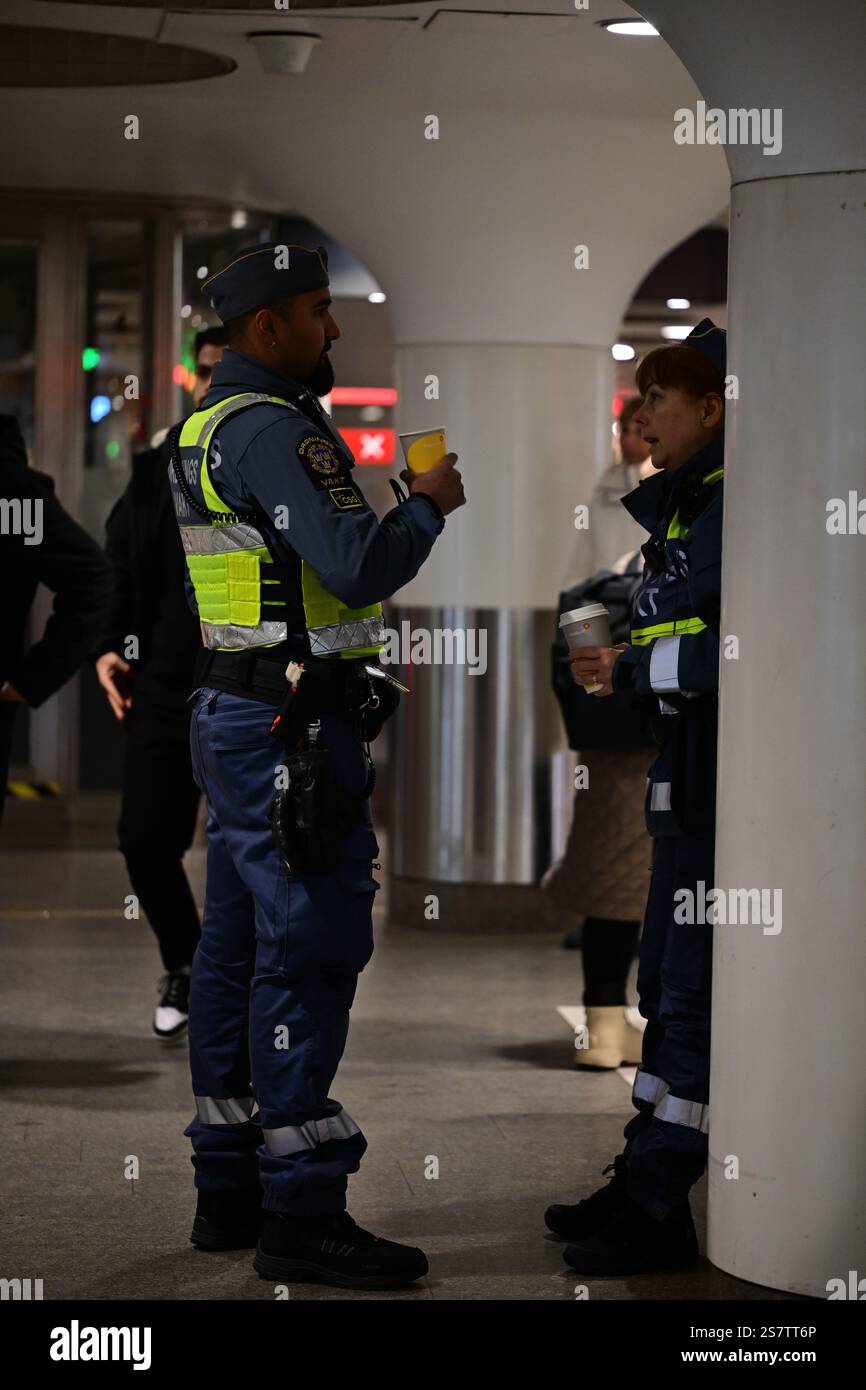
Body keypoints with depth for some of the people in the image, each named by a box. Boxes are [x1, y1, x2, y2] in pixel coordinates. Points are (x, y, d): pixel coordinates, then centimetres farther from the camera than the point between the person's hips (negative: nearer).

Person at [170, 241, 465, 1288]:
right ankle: (301, 1215, -8)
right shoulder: (272, 429, -17)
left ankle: (229, 1194, 18)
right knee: (310, 950, -9)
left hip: (235, 716, 11)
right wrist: (428, 503, -8)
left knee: (239, 947, 12)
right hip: (293, 723, -11)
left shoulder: (207, 424, 15)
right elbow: (360, 567, -25)